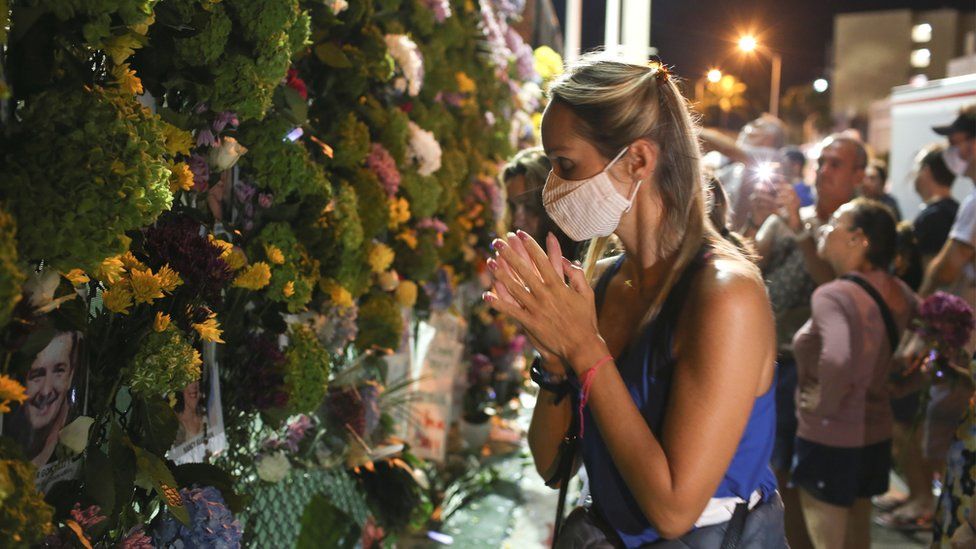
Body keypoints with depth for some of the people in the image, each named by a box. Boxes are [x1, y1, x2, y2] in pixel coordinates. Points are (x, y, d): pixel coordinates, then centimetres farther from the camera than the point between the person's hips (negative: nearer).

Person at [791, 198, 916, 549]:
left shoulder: (832, 296, -25)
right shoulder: (898, 292, 0)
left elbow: (836, 360, -43)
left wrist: (825, 403, -24)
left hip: (831, 439, -8)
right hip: (876, 432, 8)